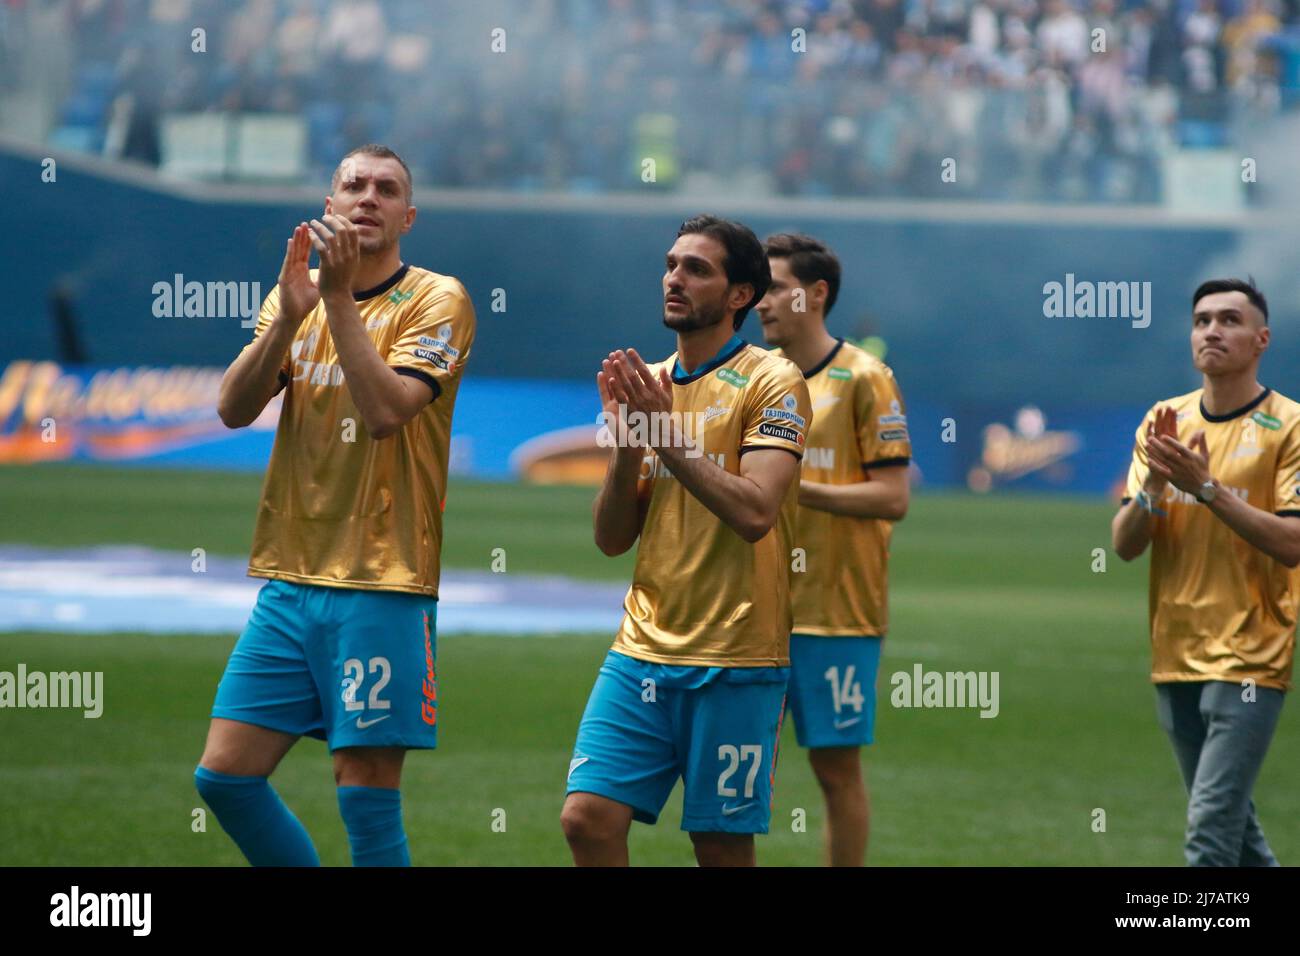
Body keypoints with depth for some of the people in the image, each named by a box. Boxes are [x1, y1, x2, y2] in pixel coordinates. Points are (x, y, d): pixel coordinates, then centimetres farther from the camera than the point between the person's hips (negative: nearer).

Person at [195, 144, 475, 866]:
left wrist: (339, 297, -18)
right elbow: (233, 409, -2)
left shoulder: (436, 299, -4)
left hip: (382, 587, -6)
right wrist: (289, 314, -14)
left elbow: (385, 410, -19)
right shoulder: (294, 295, 12)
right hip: (289, 579, 6)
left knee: (366, 798, -6)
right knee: (224, 776, 3)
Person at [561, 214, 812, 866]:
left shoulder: (772, 383, -6)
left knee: (722, 846, 0)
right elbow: (611, 538, 9)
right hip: (642, 647, 5)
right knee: (587, 818, -7)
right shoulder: (648, 384, 12)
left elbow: (754, 513, -20)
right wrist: (627, 438, -6)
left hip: (734, 663, -5)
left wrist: (666, 432, -18)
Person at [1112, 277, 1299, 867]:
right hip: (1175, 658, 6)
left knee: (1211, 825, -13)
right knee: (1230, 820, 13)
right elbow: (1125, 546, 4)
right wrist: (1154, 484, -15)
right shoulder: (1164, 423, 9)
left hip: (1249, 659, -6)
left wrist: (1205, 486, -22)